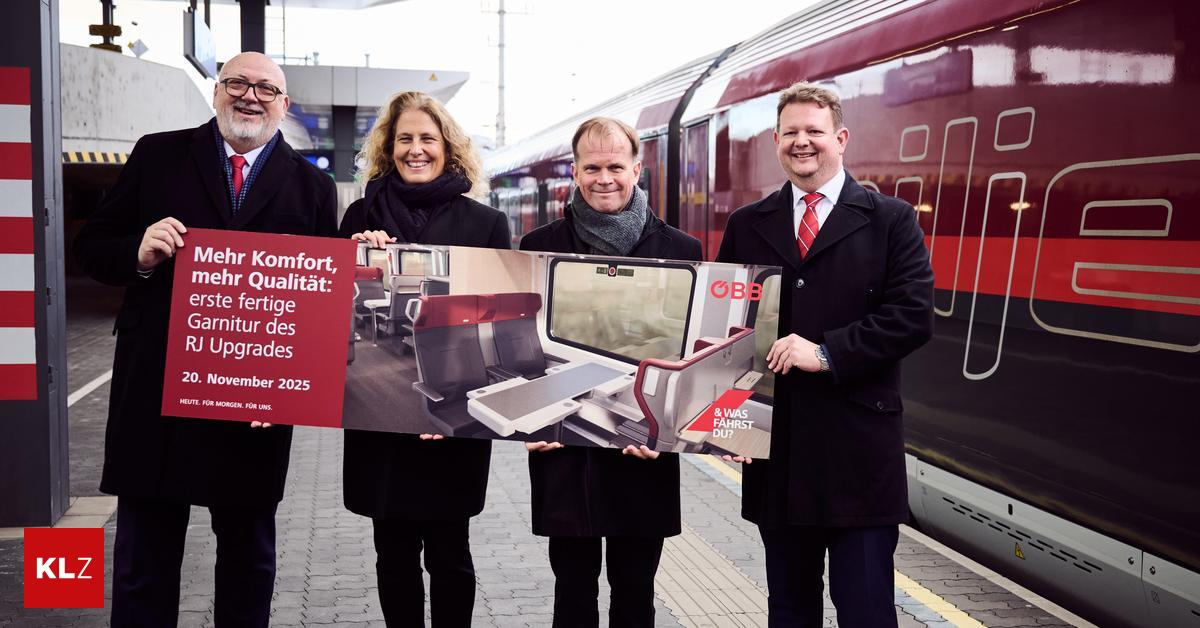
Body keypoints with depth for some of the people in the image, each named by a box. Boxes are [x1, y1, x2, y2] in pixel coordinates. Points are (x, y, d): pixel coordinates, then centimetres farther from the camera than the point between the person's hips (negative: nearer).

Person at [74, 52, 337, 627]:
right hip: (155, 390, 0)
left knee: (249, 557, 15)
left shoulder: (312, 187, 5)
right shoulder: (157, 156, 5)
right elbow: (91, 248, 6)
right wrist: (140, 254, -17)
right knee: (143, 559, 11)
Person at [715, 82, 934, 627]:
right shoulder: (747, 225, 10)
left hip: (859, 450, -3)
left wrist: (826, 352, -17)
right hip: (776, 445, 3)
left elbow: (913, 317, -8)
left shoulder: (890, 219, 2)